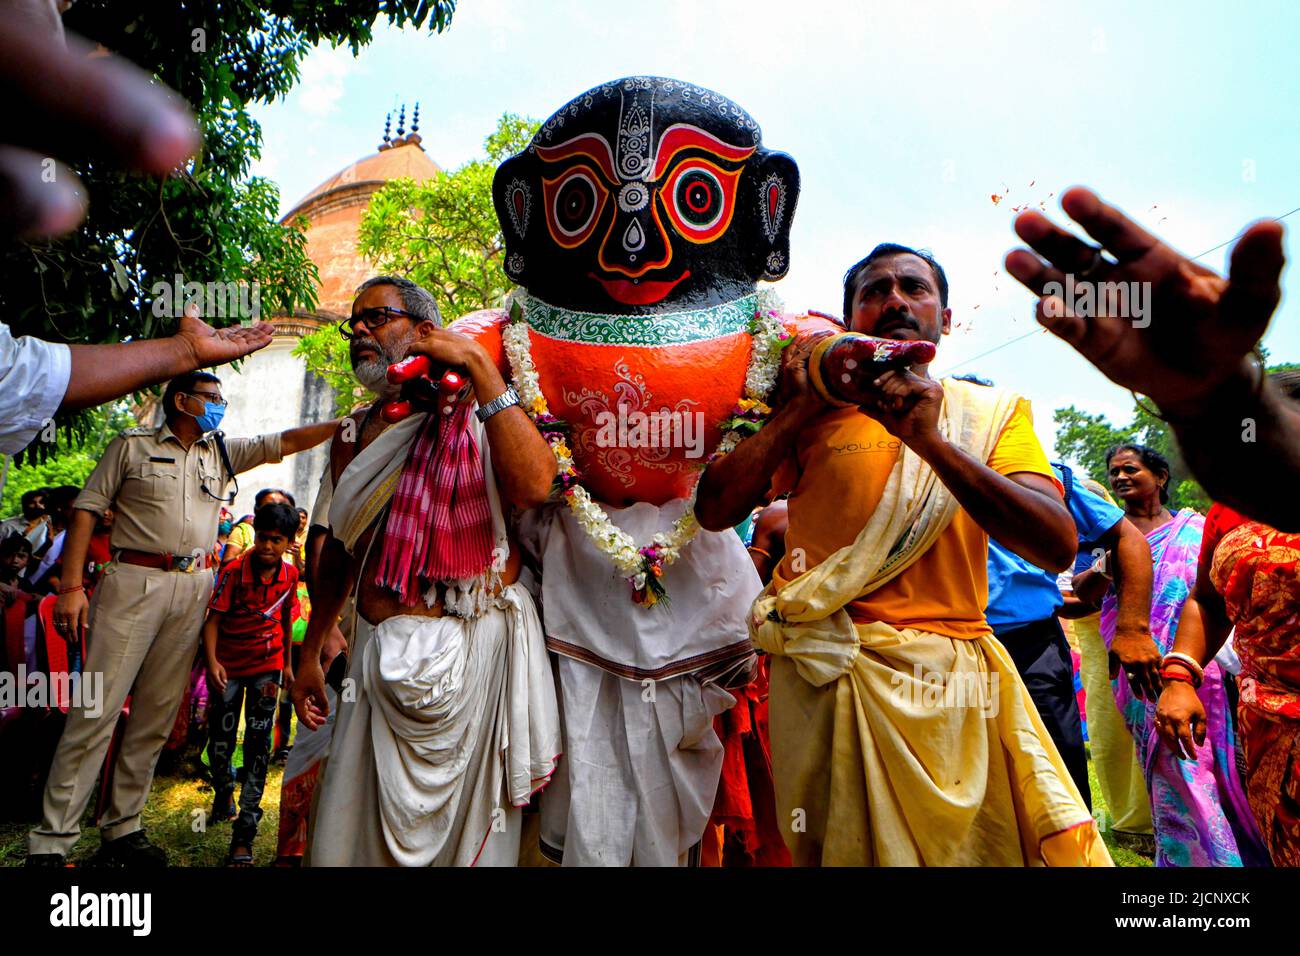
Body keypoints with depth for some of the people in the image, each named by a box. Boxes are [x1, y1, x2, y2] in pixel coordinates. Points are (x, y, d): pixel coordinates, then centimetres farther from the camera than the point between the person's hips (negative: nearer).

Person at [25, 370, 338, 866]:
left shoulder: (224, 452, 14)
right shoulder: (132, 446, 5)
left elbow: (287, 441, 9)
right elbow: (87, 509, 2)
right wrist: (71, 586, -6)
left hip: (192, 589, 4)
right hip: (133, 581, -4)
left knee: (157, 714, 8)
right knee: (97, 709, -5)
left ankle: (122, 829, 19)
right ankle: (51, 840, 5)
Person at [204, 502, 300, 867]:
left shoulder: (290, 574, -4)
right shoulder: (234, 571, -14)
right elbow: (213, 619, -15)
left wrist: (287, 665, 13)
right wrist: (212, 662, -29)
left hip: (267, 665, 1)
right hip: (228, 664, -1)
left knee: (258, 744, -5)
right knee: (220, 737, 7)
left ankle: (245, 832, 0)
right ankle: (223, 792, 41)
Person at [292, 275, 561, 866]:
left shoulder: (476, 413, -5)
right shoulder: (352, 436, 12)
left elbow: (534, 485, -26)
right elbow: (339, 550, 19)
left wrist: (479, 365, -21)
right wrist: (309, 653, 19)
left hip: (472, 649, -4)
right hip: (377, 655, 5)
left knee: (470, 828, 10)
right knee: (353, 830, 15)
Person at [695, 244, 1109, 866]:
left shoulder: (994, 412, 7)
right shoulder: (813, 411, 6)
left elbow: (1058, 547, -9)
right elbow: (713, 511, -4)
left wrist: (932, 440, -20)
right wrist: (802, 406, -8)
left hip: (951, 672, 2)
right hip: (828, 674, -1)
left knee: (975, 846, 10)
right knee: (838, 849, 7)